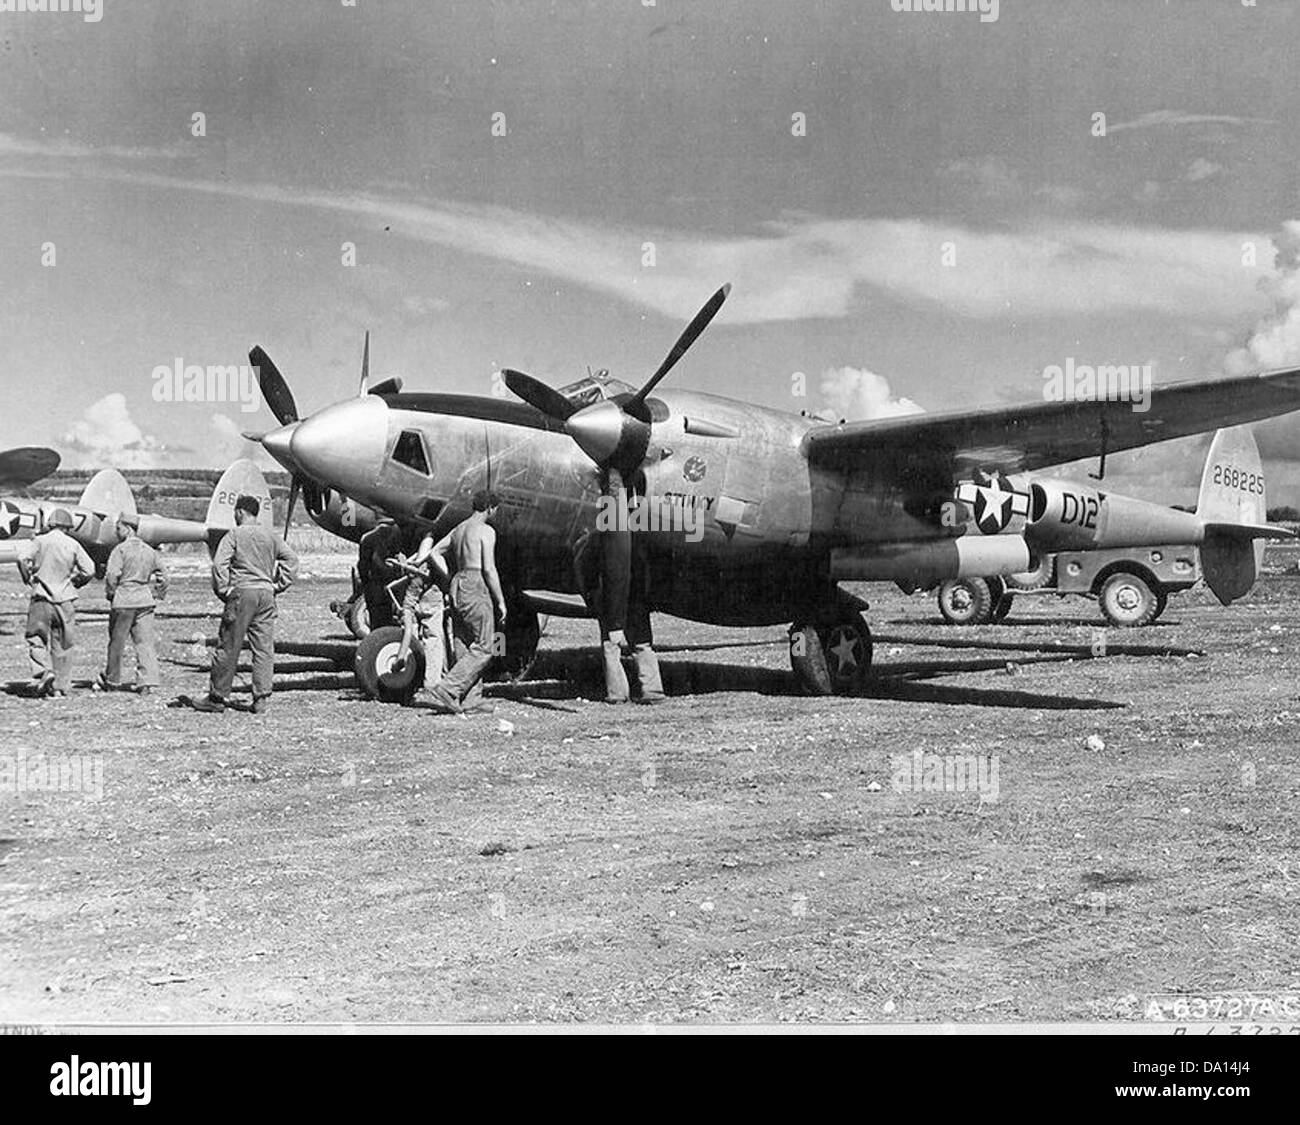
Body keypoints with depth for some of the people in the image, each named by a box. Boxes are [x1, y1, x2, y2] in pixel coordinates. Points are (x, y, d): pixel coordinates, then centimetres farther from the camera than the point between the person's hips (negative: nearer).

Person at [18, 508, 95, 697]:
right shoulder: (73, 545, 0)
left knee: (36, 638, 8)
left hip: (42, 597, -1)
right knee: (63, 644, 9)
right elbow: (89, 570, -3)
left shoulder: (40, 541, -3)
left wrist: (29, 579, 8)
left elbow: (23, 560, -10)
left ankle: (44, 671, -16)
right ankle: (60, 685, 11)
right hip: (65, 599, 2)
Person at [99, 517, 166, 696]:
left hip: (123, 600, -5)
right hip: (145, 600, 5)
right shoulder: (149, 551, 11)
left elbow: (112, 575, -18)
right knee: (145, 642, 2)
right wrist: (157, 591, 27)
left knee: (117, 642, 9)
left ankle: (112, 681, 21)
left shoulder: (121, 549, -8)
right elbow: (163, 576, 16)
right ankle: (146, 682, -8)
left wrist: (109, 593, -4)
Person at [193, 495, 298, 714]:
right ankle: (262, 698, 1)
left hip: (242, 592, -4)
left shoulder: (235, 534, -3)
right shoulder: (271, 535, 12)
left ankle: (217, 698, 8)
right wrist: (278, 586, 10)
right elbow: (291, 559, 10)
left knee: (228, 647, 2)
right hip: (266, 593, 5)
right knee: (264, 648, 5)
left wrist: (223, 590, -5)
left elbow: (219, 563, -12)